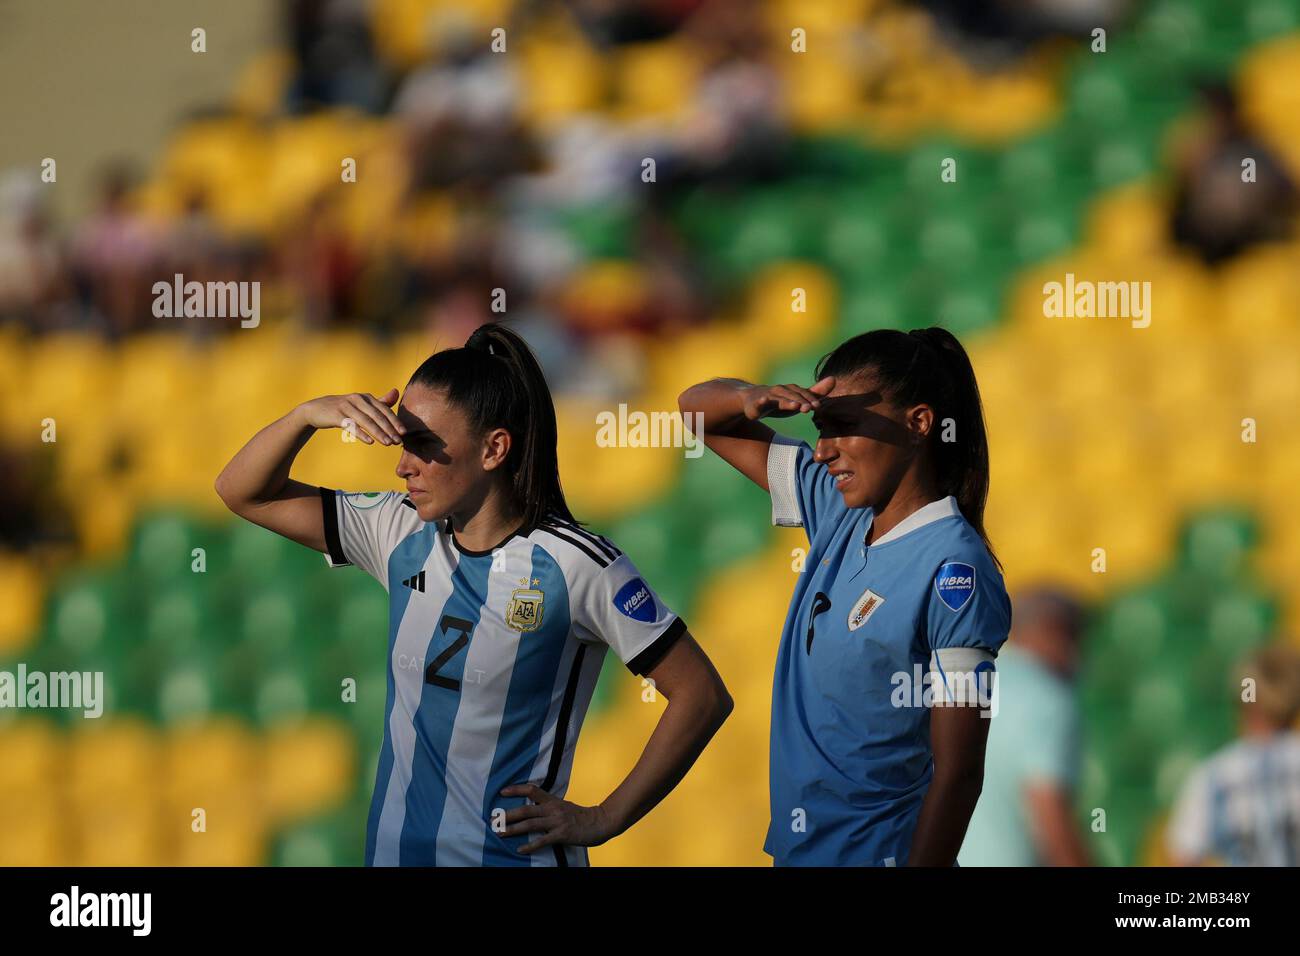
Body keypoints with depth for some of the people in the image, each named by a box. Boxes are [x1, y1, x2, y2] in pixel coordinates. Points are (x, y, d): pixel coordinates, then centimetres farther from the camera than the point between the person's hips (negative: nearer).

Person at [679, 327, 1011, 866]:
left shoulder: (953, 569, -19)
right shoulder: (838, 508, 4)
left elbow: (958, 772, -20)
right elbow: (699, 410, 11)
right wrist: (752, 398, -11)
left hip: (879, 854, -8)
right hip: (796, 849, 8)